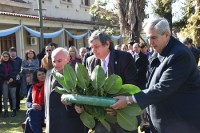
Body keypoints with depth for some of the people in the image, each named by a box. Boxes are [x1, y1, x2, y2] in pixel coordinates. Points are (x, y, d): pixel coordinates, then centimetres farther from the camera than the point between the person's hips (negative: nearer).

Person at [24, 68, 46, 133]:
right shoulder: (33, 87, 16)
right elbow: (27, 102, 16)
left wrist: (42, 107, -19)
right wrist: (32, 105, -7)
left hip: (45, 111, -4)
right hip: (33, 112, 4)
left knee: (31, 112, -33)